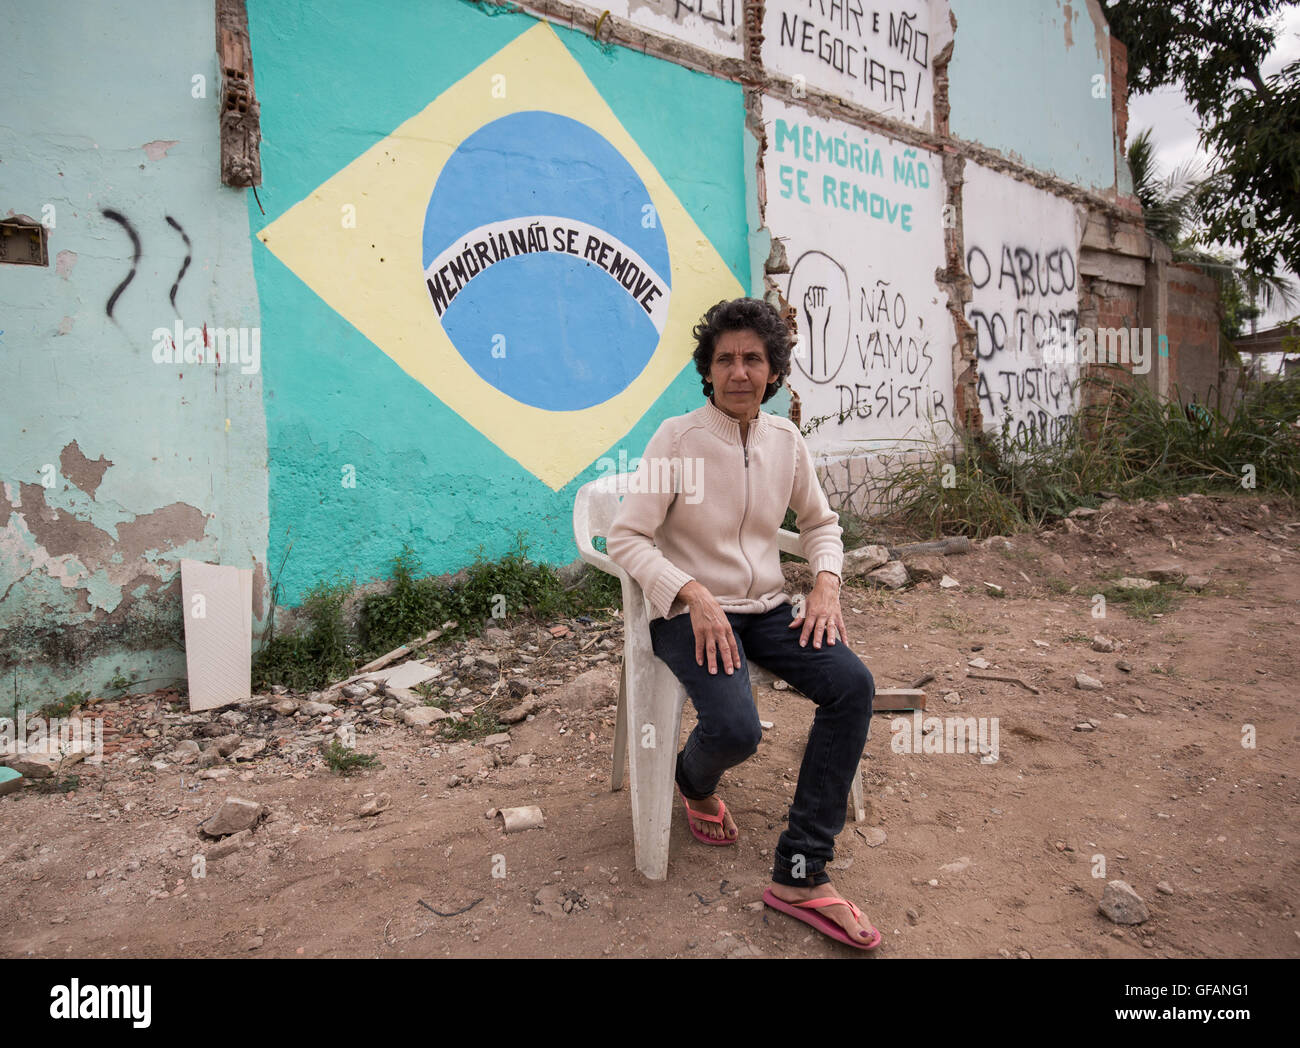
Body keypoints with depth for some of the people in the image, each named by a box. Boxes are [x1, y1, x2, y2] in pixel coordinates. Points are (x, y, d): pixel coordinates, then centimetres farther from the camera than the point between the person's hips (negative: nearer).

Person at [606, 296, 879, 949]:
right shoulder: (677, 438, -9)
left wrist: (826, 582, 0)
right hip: (693, 610, -5)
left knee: (852, 683, -19)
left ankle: (800, 873, -12)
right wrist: (694, 595, -24)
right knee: (735, 729, -29)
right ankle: (695, 783, 15)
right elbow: (625, 537, -12)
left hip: (767, 608, 5)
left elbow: (820, 522, 20)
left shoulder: (786, 440, 6)